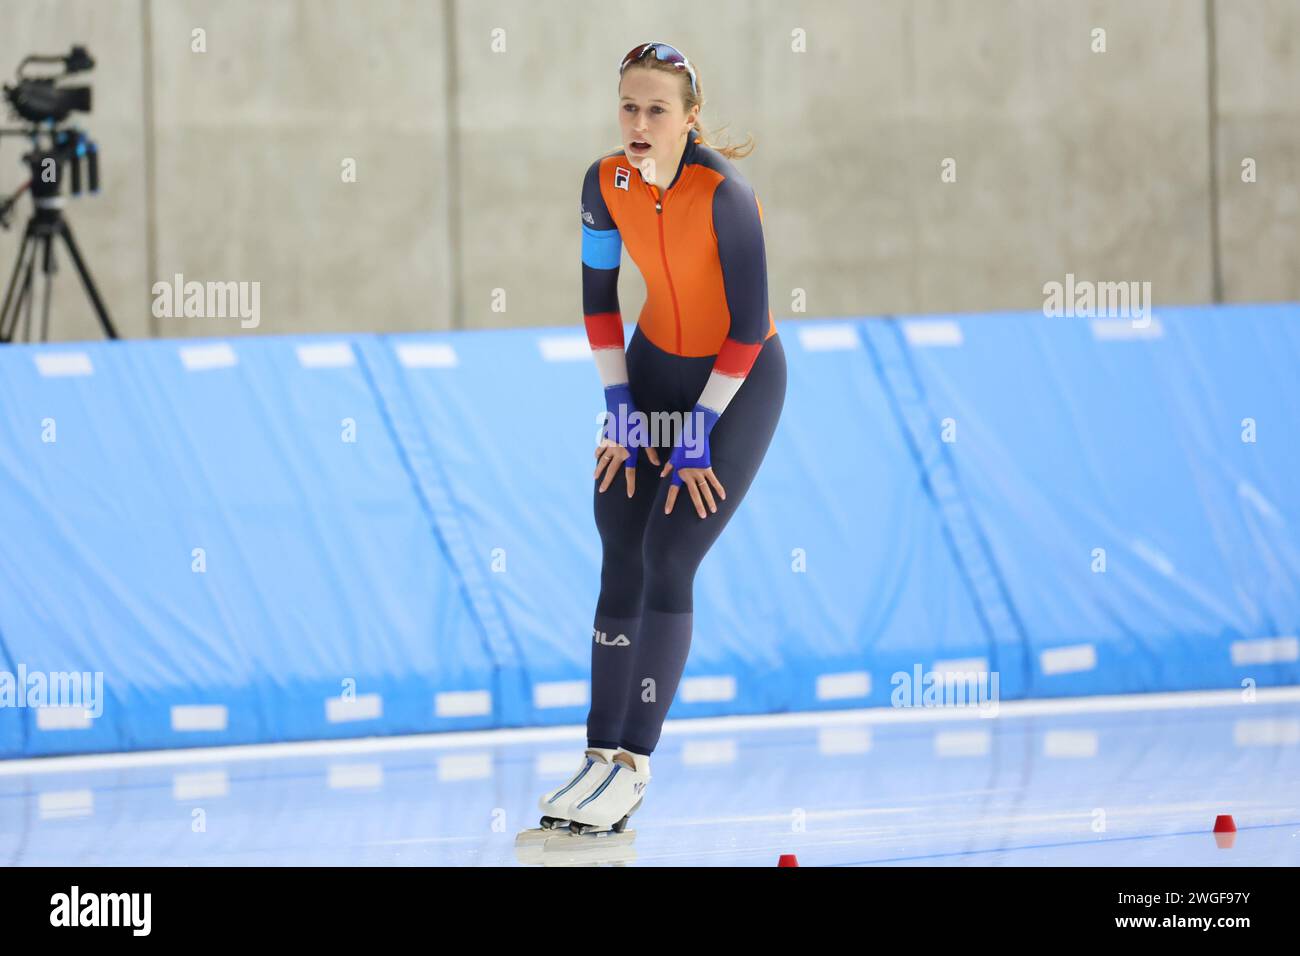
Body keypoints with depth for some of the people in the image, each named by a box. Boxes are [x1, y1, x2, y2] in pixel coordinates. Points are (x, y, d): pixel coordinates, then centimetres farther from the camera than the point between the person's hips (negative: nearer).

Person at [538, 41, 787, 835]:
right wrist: (620, 407, 0)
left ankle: (634, 766, -6)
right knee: (621, 554, 0)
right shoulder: (607, 182, -11)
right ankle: (603, 756, 4)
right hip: (656, 362, 6)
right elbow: (599, 295, 3)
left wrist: (699, 430, -17)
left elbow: (750, 326, -21)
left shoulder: (723, 194, -28)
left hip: (740, 380, -6)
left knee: (667, 560, -11)